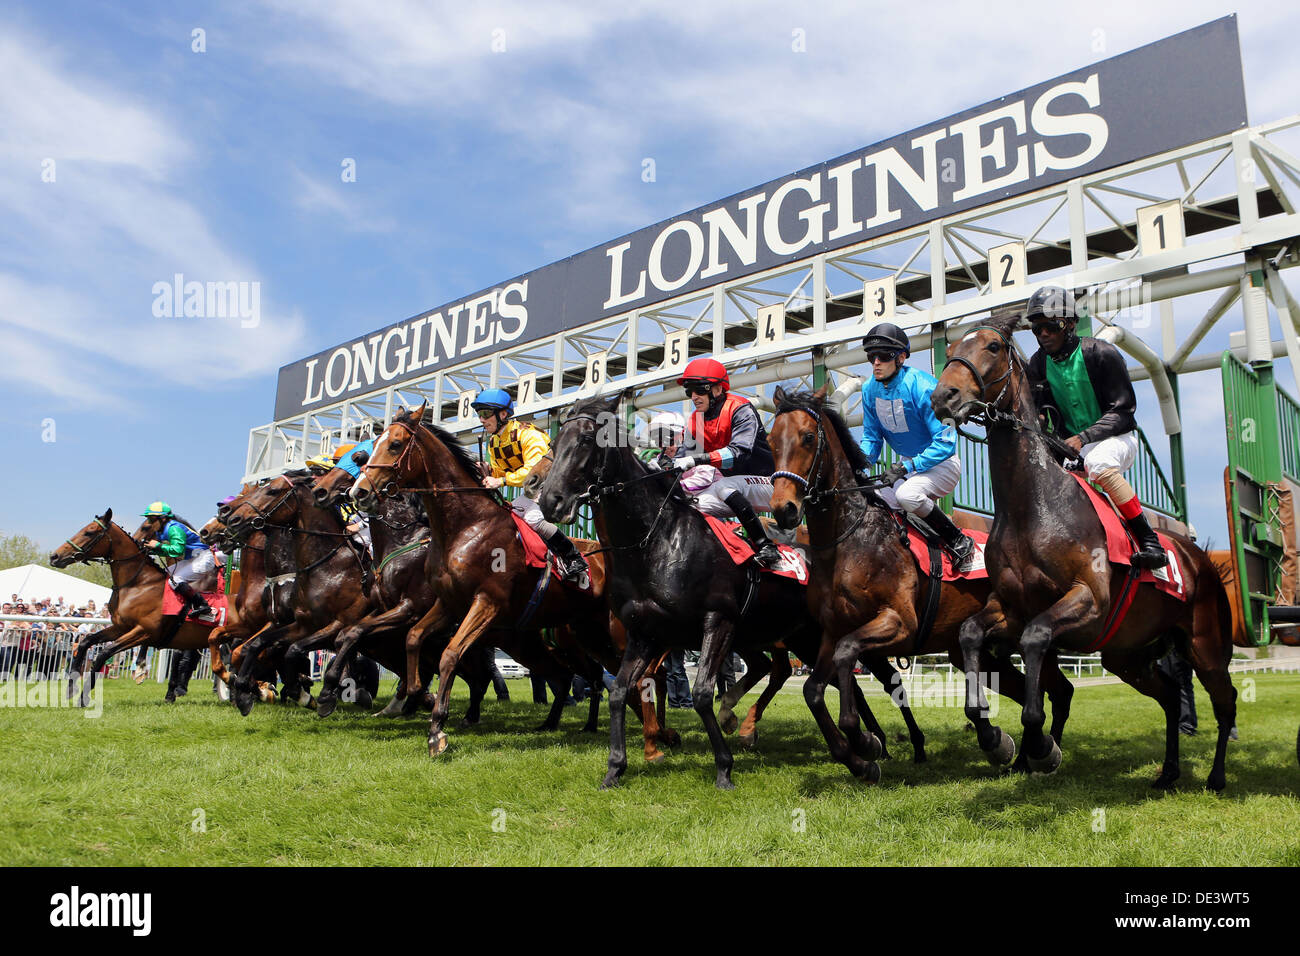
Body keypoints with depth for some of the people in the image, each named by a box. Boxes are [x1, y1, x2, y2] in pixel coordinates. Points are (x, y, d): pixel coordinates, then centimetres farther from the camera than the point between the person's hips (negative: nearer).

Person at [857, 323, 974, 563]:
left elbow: (946, 442, -24)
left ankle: (960, 541, -12)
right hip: (908, 465, 8)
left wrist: (910, 466, -32)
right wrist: (863, 459, -16)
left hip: (942, 463, -8)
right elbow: (872, 436, 6)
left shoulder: (921, 386, -23)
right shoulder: (870, 389, -2)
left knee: (906, 494, -33)